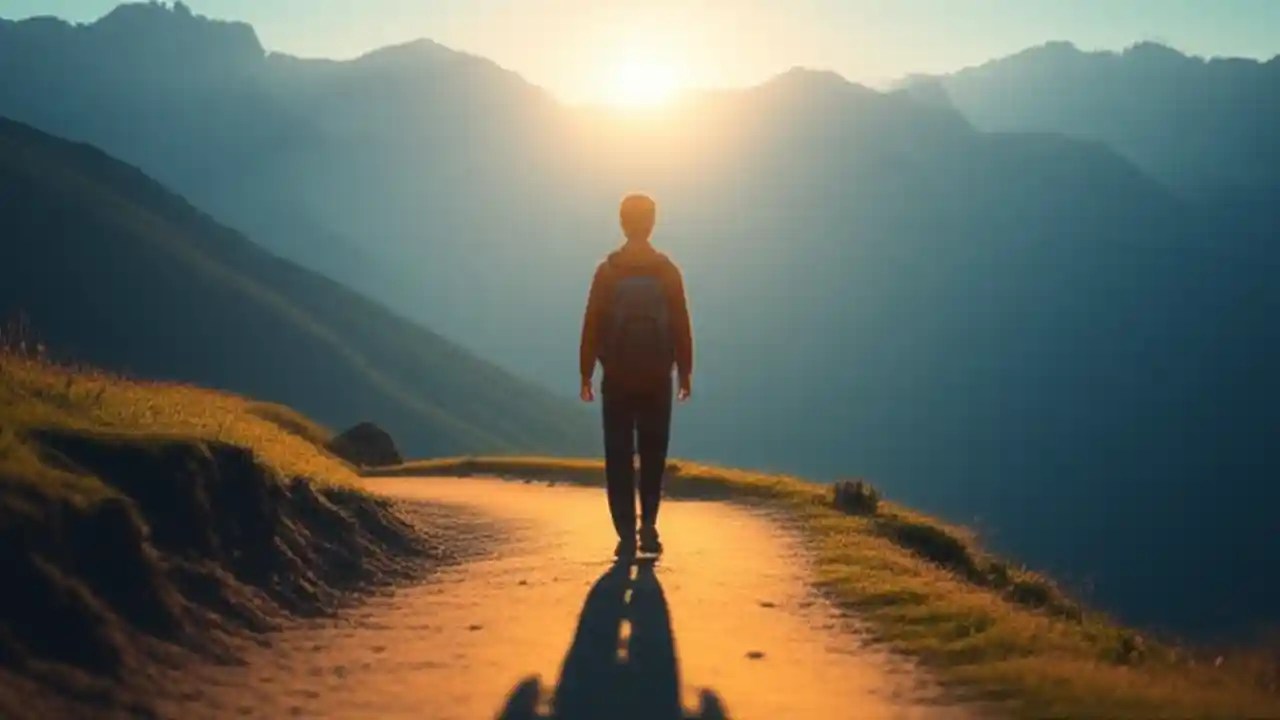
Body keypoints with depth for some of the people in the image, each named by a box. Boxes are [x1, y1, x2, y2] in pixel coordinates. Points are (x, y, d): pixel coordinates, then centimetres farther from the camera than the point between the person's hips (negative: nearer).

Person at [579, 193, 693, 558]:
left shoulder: (607, 271, -3)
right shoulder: (667, 271, -2)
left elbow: (592, 326, -4)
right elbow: (681, 327, -2)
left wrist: (586, 375, 1)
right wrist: (685, 373, 5)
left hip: (617, 379, -1)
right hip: (657, 379, 1)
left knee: (619, 458, 5)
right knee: (652, 455, 13)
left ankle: (627, 535, 0)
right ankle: (648, 525, 1)